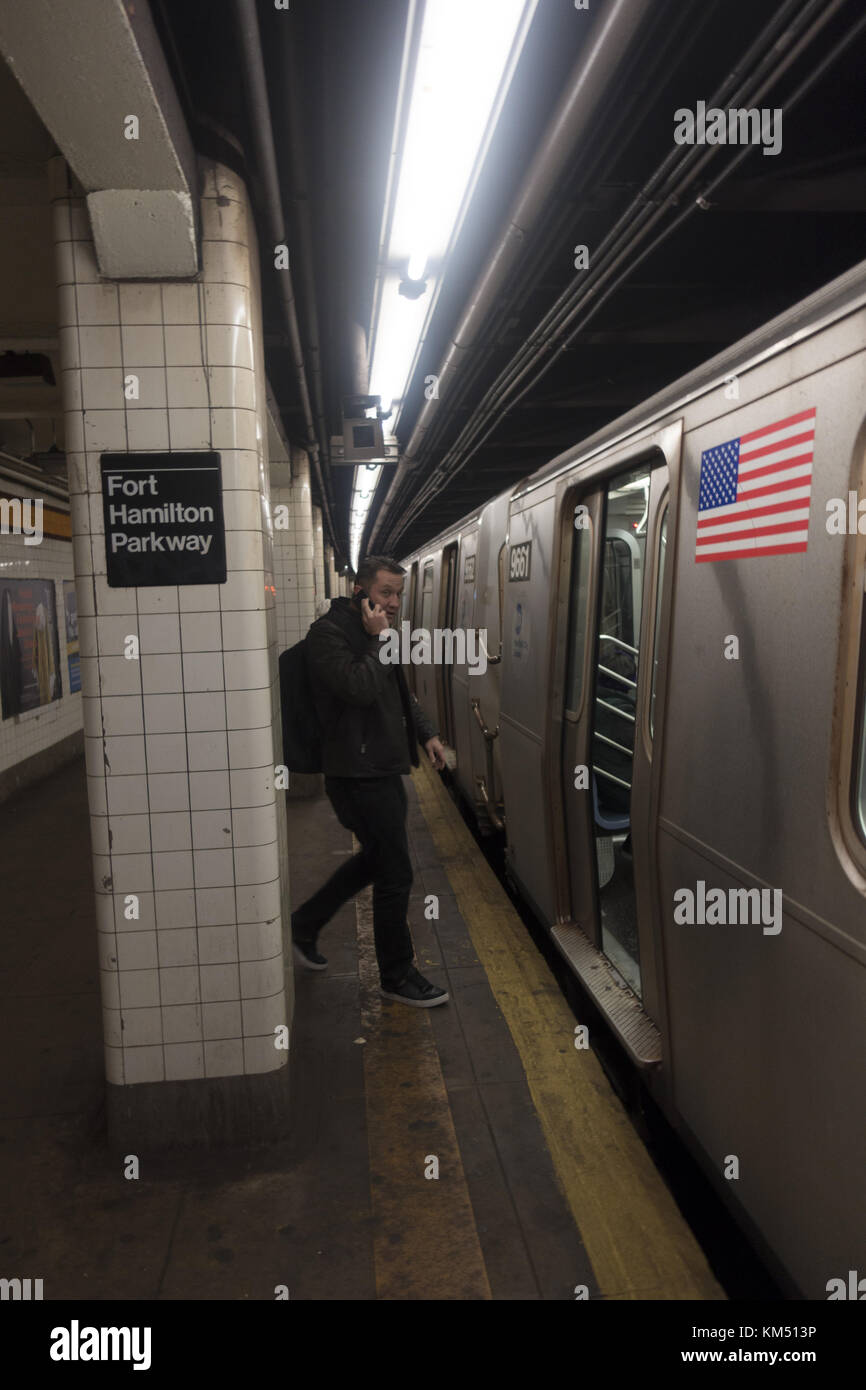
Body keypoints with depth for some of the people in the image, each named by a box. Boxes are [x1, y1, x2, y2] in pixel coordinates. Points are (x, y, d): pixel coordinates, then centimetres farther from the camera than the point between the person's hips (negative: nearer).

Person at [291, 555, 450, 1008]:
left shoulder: (372, 633, 14)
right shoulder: (328, 633, -15)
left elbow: (400, 692, 26)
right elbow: (361, 688, -29)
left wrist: (426, 733, 17)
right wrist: (376, 641, -19)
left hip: (381, 767, 10)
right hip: (358, 772, -10)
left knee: (377, 858, 22)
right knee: (395, 874, -2)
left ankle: (305, 924, 36)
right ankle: (398, 977, 15)